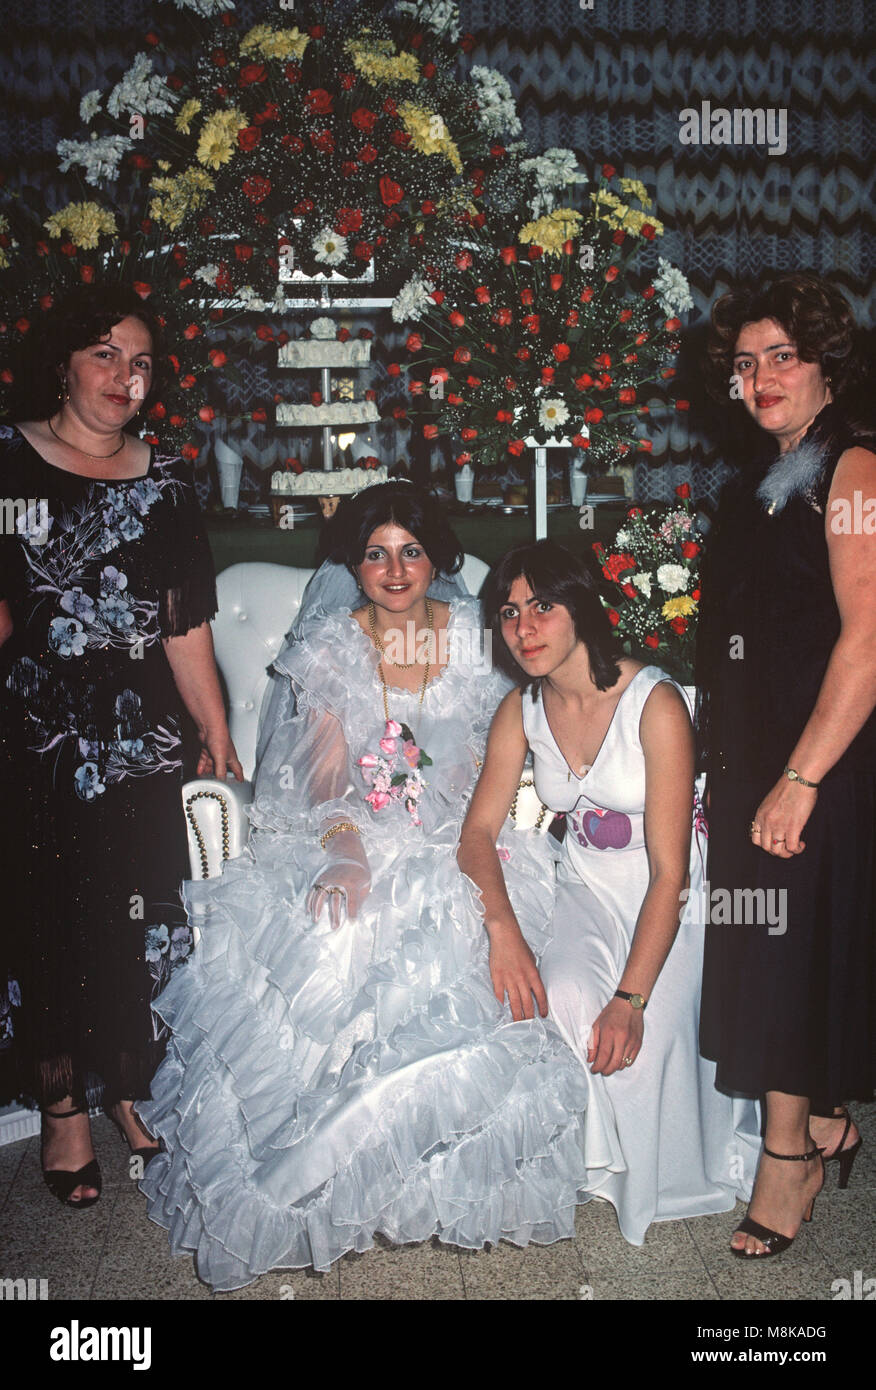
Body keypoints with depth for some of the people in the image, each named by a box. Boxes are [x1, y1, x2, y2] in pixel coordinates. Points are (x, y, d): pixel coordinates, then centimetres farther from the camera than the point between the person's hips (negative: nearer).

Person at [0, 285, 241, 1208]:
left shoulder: (164, 484, 9)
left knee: (138, 919, 5)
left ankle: (126, 1088, 26)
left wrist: (217, 734, 7)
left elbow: (184, 625, 9)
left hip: (137, 741, 2)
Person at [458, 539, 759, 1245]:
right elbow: (479, 830, -4)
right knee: (566, 998, -23)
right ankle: (602, 1163, 5)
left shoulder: (656, 704, -23)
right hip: (588, 887, 4)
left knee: (645, 1036, -23)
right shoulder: (521, 710, -4)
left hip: (672, 896, -4)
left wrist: (631, 999, -29)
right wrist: (503, 929, -23)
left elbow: (668, 874, -23)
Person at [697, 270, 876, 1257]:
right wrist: (728, 758, 11)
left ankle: (790, 1156, 16)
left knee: (793, 945, 0)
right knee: (764, 947, 13)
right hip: (753, 752, 8)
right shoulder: (765, 478, 15)